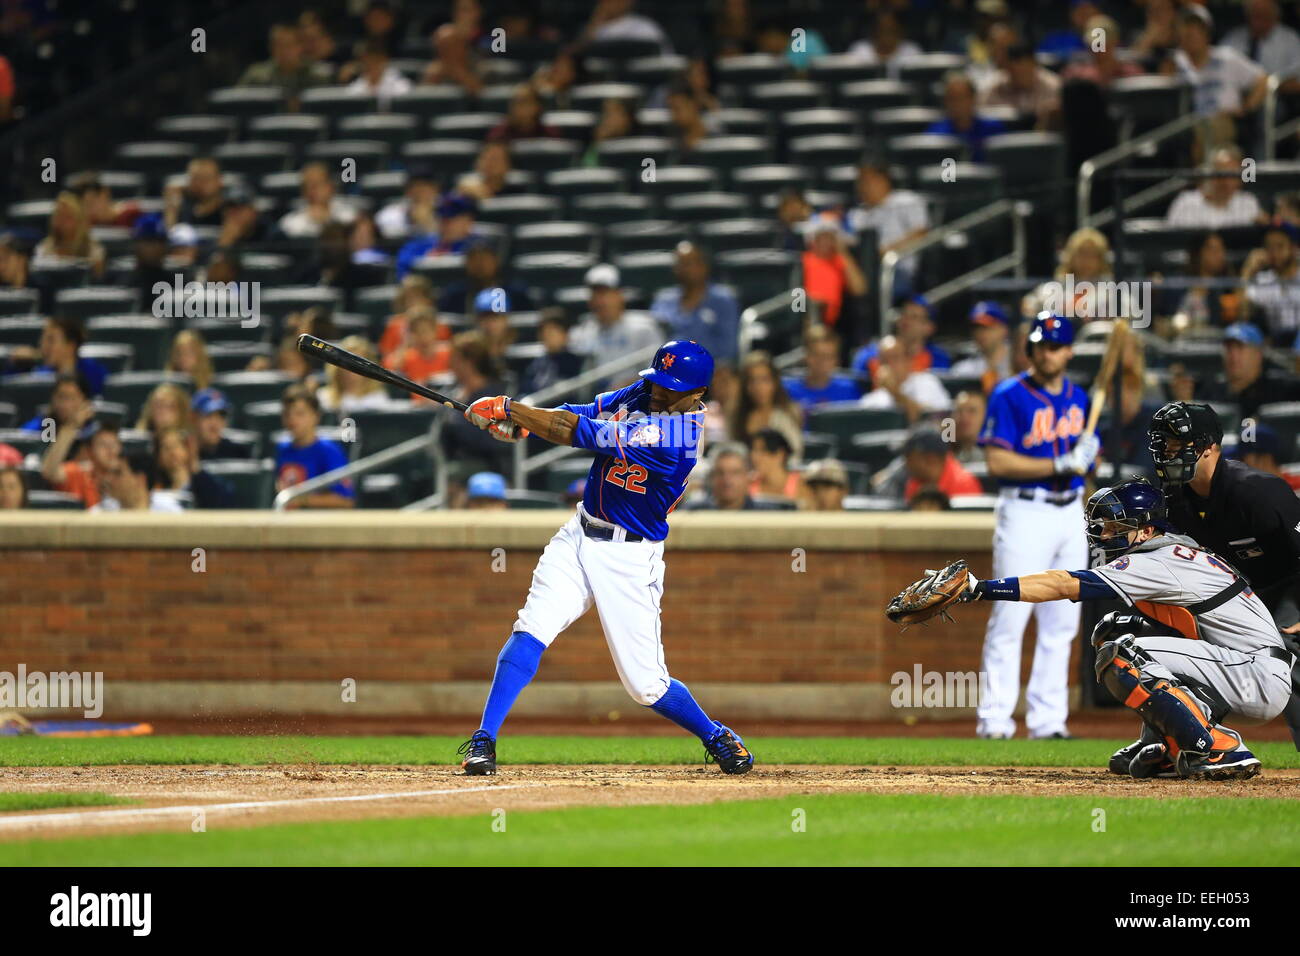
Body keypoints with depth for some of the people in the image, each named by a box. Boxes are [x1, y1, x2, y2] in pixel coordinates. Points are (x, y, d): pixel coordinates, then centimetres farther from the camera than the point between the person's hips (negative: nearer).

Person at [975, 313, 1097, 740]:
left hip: (1070, 511, 6)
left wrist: (1089, 455, -3)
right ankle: (995, 719, -7)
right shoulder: (1010, 396, -7)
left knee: (1061, 624, 6)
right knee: (1009, 620, -9)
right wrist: (1060, 465, -19)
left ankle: (1048, 719, 11)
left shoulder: (1078, 398, 13)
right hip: (1025, 512, -6)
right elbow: (998, 461, -14)